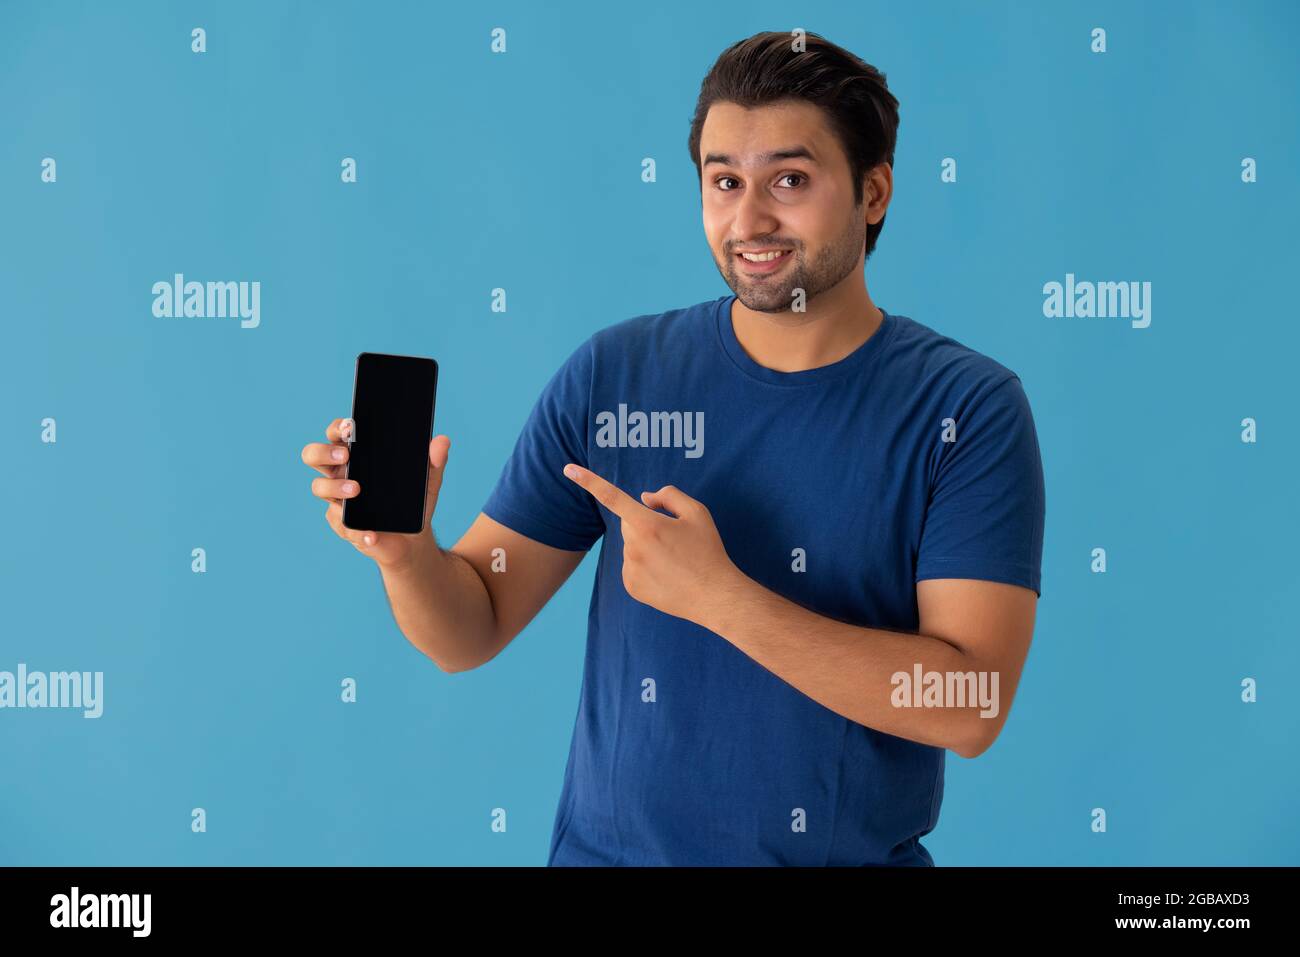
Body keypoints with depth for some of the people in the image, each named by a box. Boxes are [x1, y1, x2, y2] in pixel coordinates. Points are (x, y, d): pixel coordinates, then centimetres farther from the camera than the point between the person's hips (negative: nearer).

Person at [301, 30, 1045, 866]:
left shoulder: (970, 409, -11)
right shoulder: (613, 374, -5)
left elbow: (970, 707, -19)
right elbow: (471, 631, -2)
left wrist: (717, 595, -24)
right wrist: (403, 548, -22)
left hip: (856, 853, -1)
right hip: (610, 846, 2)